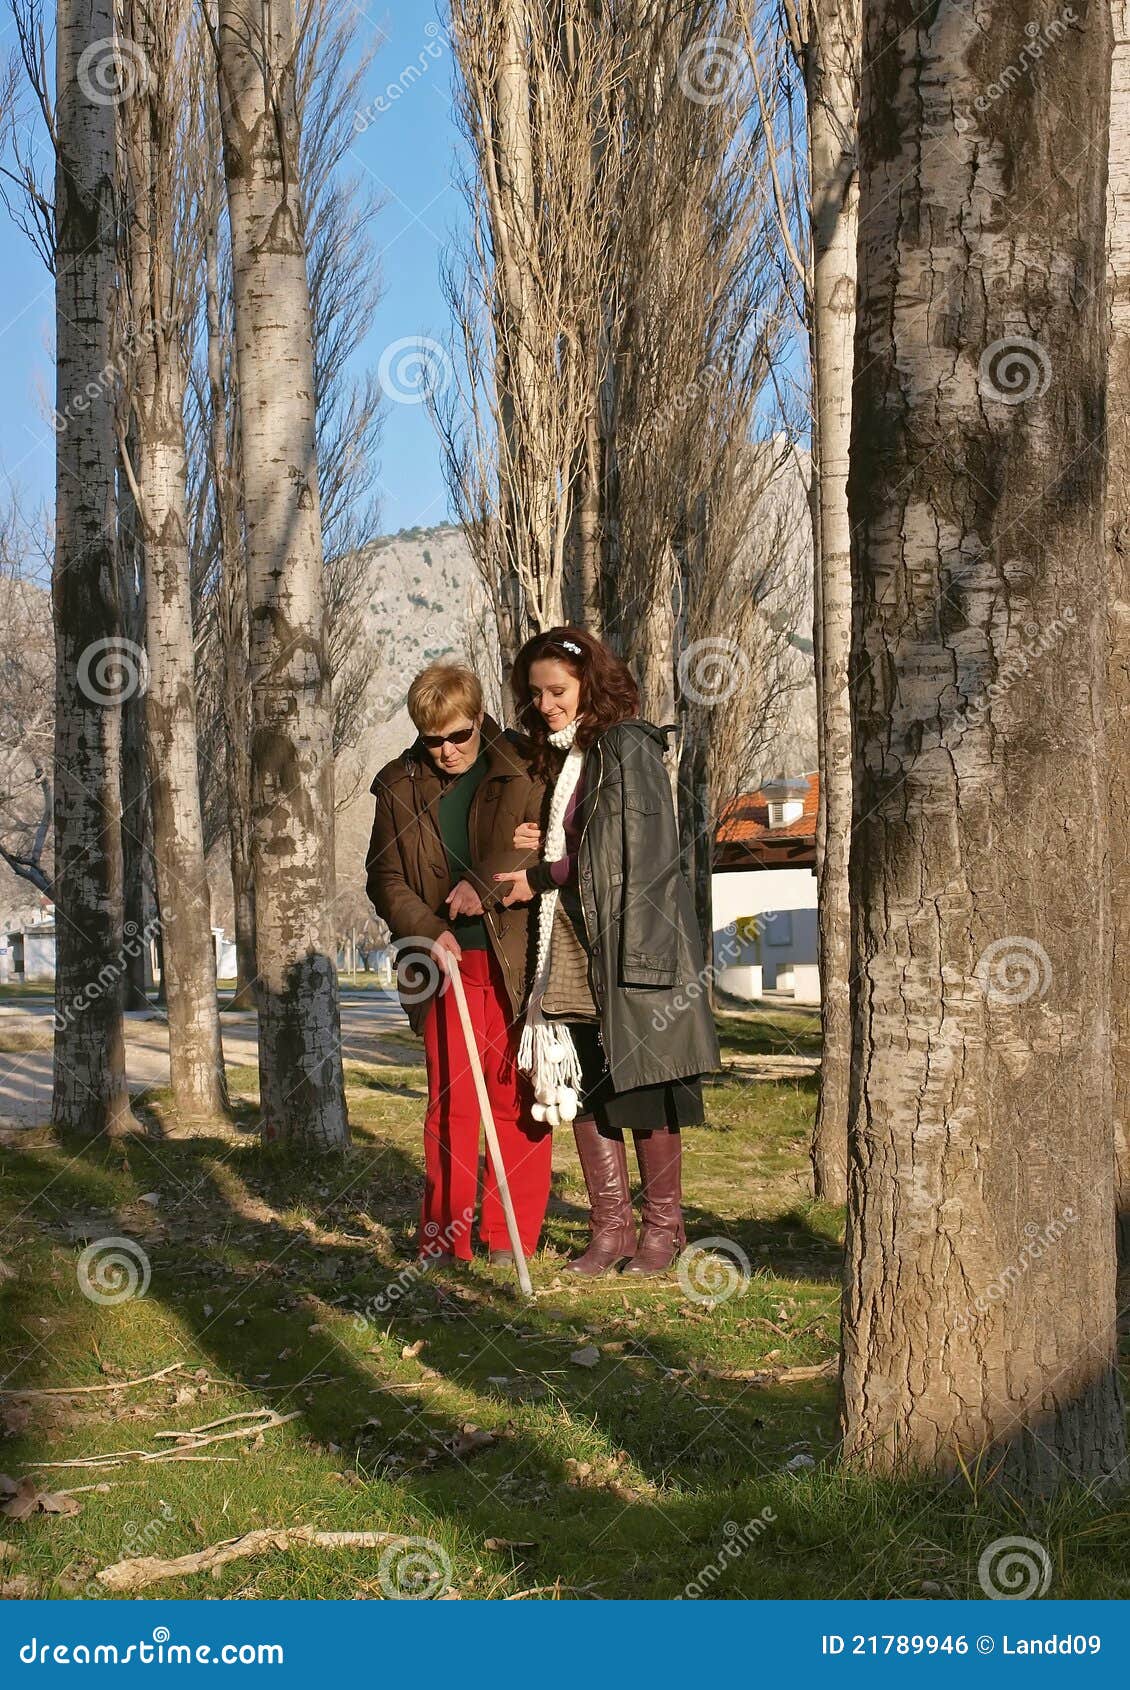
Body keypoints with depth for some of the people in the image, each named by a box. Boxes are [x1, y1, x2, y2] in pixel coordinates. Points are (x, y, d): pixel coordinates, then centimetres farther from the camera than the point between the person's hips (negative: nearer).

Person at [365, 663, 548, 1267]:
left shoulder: (523, 768, -1)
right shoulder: (400, 785, 7)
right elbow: (384, 877, 9)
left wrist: (488, 883, -22)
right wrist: (426, 929, -8)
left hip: (518, 959, -2)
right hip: (447, 961, 2)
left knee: (517, 1099, 2)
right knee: (449, 1099, 2)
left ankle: (510, 1237, 9)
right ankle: (443, 1238, 9)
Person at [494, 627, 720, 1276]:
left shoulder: (629, 748, -8)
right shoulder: (557, 759, 17)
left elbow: (640, 852, -13)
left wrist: (542, 877, -8)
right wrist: (539, 847, 2)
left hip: (631, 941, -8)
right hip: (572, 945, 8)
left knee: (642, 1083, -2)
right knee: (581, 1086, 5)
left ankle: (664, 1226, 8)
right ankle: (612, 1224, 12)